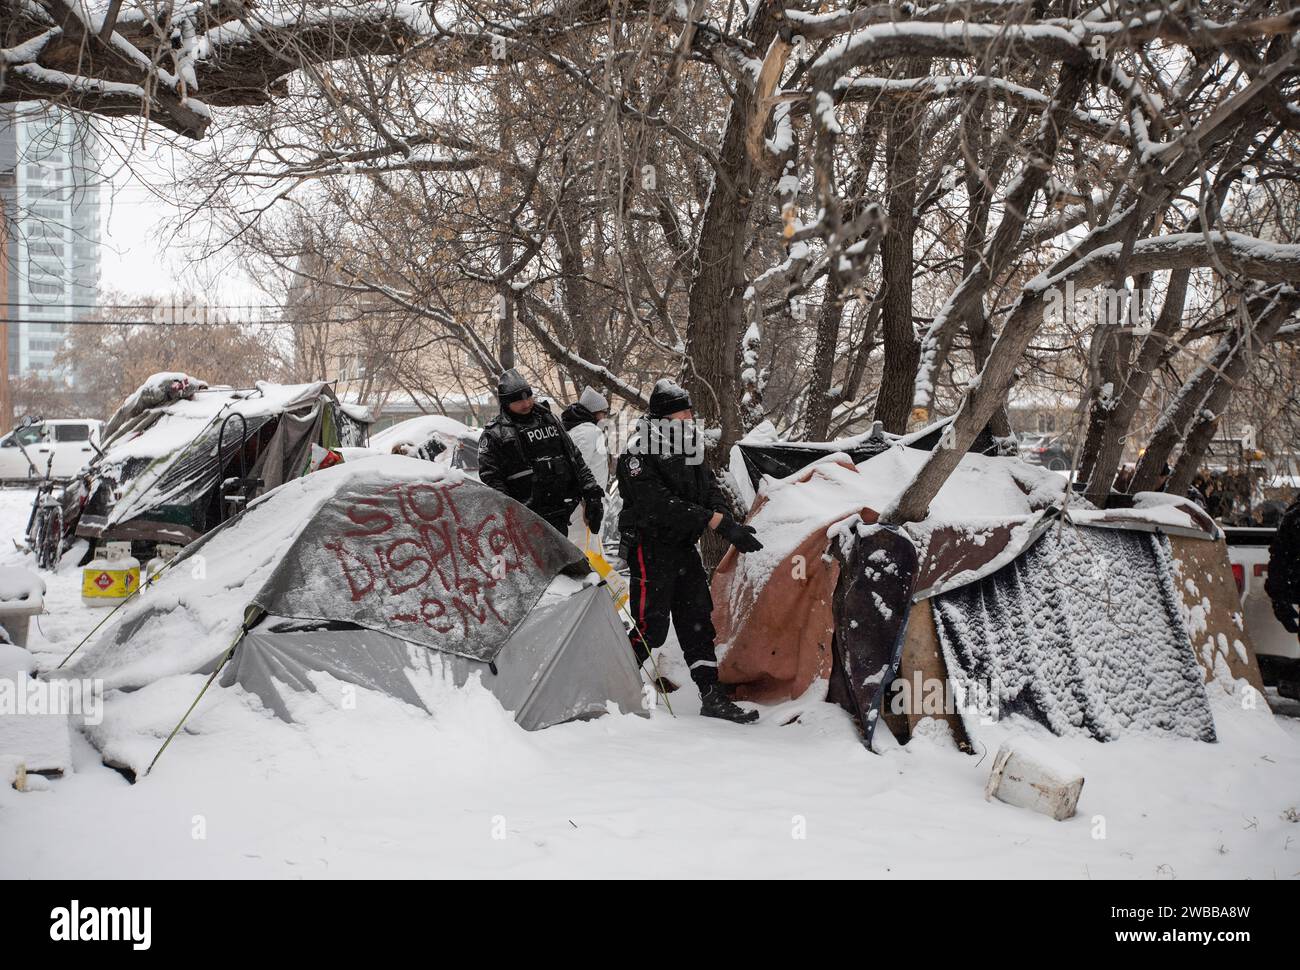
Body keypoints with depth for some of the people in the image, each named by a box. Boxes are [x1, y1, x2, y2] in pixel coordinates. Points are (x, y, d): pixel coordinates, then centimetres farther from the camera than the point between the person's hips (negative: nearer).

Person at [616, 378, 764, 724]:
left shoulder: (690, 450, 9)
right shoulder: (639, 454, -16)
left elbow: (711, 493, 9)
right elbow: (660, 505, -26)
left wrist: (730, 527, -11)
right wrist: (715, 520, -28)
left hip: (683, 547, 8)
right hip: (650, 546, -8)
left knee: (698, 619, 8)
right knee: (650, 626, -8)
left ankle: (712, 697, 12)